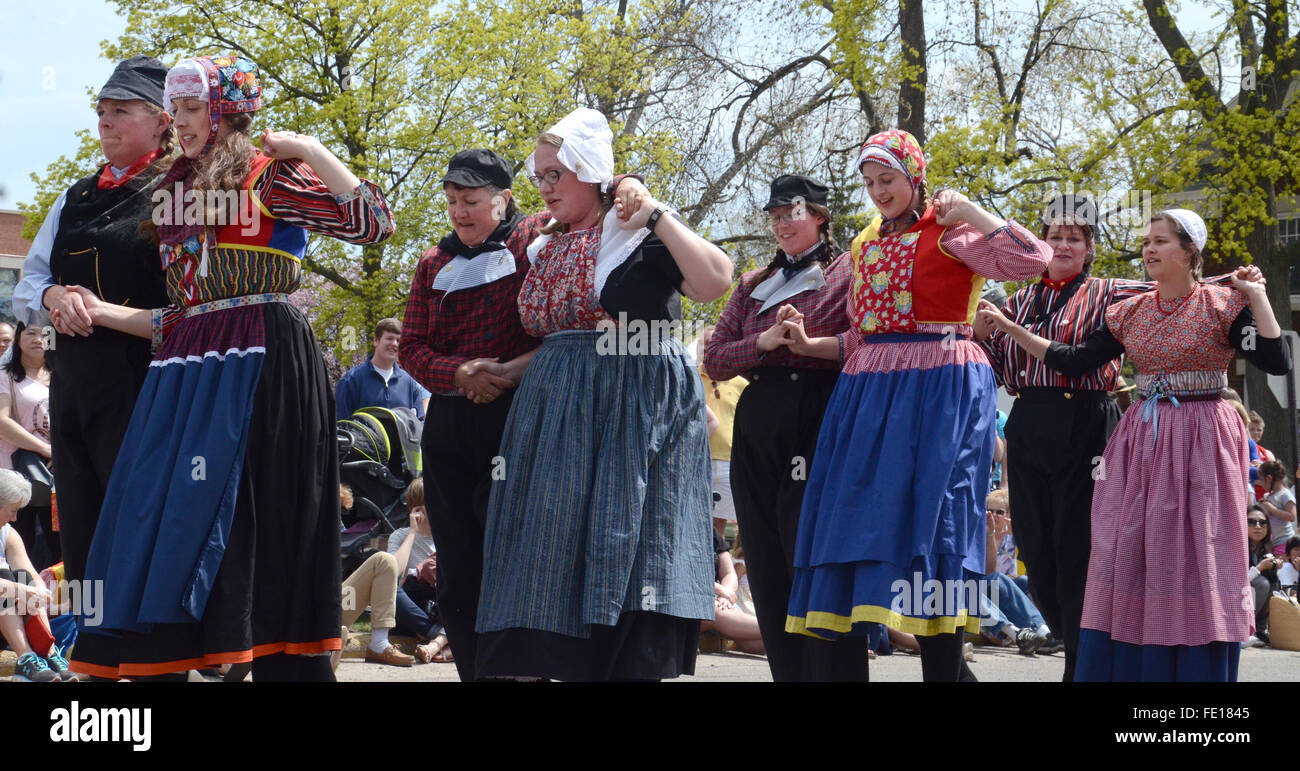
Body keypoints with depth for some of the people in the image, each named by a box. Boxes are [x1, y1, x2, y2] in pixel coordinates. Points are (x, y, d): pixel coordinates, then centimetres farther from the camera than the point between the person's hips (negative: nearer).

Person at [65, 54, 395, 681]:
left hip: (258, 366, -7)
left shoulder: (268, 177, -1)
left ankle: (282, 666, -5)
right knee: (169, 522, 2)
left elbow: (373, 224, -12)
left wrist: (309, 151, -11)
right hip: (189, 370, 7)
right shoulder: (180, 192, 20)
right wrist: (107, 314, 9)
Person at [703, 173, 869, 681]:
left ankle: (833, 674, -10)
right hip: (757, 429, 6)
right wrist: (766, 342, -5)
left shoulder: (848, 273, 5)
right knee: (769, 577, 4)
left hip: (819, 423, -6)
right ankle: (787, 674, 9)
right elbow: (715, 360, 12)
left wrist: (812, 344, -17)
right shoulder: (754, 286, 21)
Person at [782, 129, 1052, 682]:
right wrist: (809, 345, 11)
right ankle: (950, 669, 8)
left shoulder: (947, 231, -2)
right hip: (871, 389, 7)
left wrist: (969, 210, -12)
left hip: (939, 387, -7)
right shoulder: (867, 246, 19)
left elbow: (1031, 260, -15)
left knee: (926, 519, -11)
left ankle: (943, 668, -8)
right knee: (869, 515, 2)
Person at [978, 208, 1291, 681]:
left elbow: (1277, 363, -13)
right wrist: (1010, 329, 5)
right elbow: (1075, 361, 8)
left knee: (1194, 559, -3)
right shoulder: (1128, 314, 8)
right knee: (1129, 558, 2)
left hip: (1200, 444, -5)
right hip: (1141, 441, 5)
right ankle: (1130, 667, 8)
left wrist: (1257, 298, -16)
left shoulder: (1223, 306, -5)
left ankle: (1200, 670, 6)